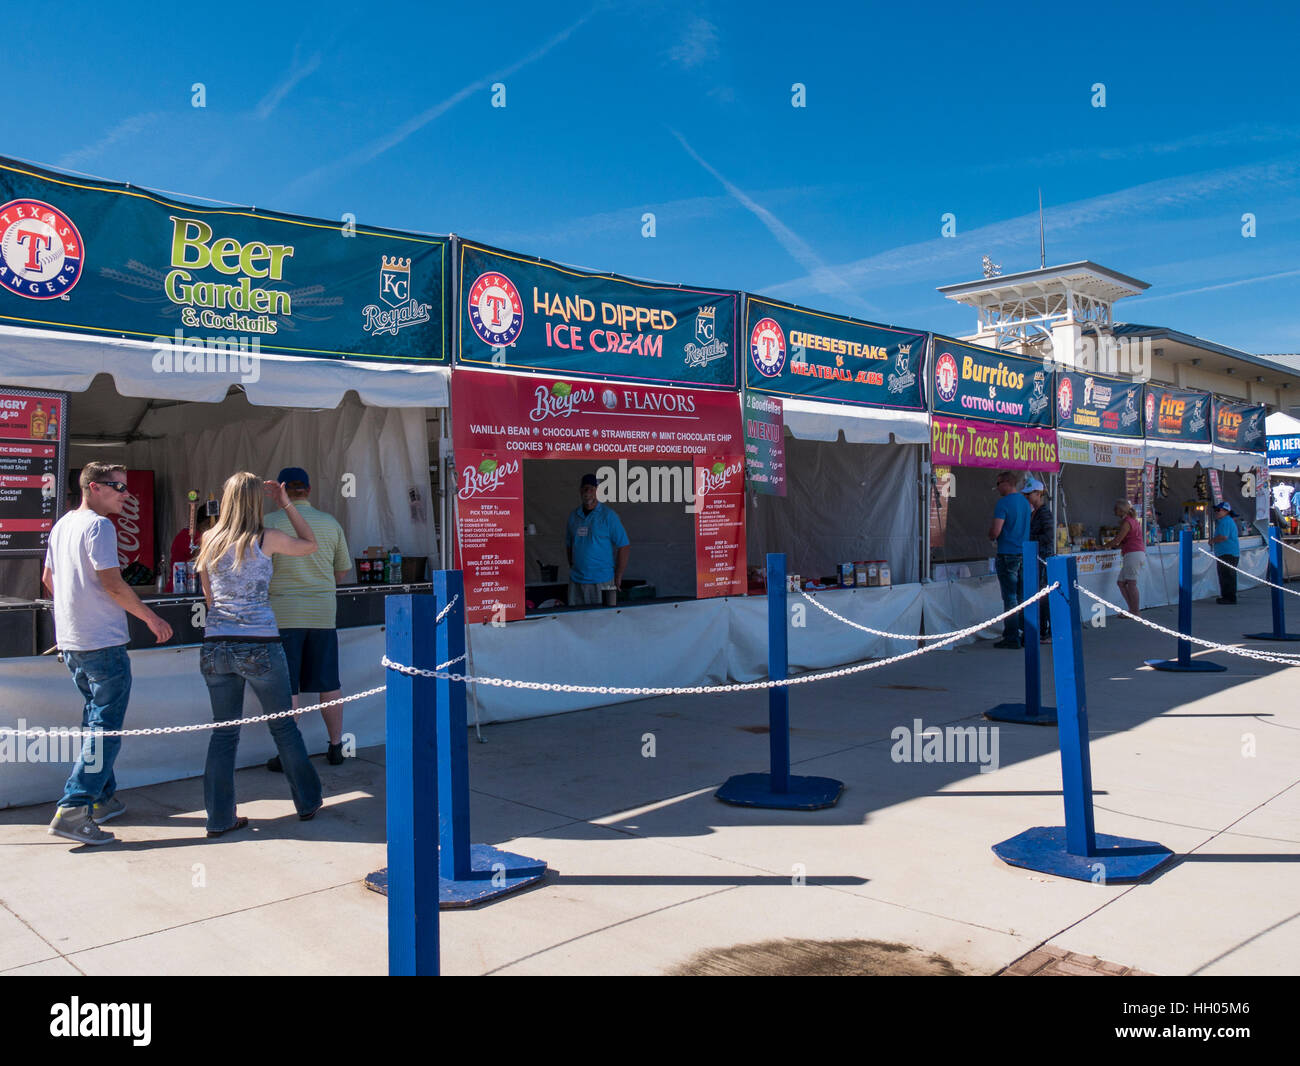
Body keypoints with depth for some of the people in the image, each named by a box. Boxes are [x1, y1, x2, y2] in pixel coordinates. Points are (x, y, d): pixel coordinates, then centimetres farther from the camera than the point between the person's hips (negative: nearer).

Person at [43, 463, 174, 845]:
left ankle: (102, 798, 27)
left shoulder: (62, 525, 14)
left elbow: (48, 578, 23)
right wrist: (150, 617, -9)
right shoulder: (98, 525, -13)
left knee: (95, 718, 20)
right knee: (106, 726, -6)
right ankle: (73, 810, -10)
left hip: (70, 641, 10)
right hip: (103, 642, -10)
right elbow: (112, 583, -19)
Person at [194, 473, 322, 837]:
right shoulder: (266, 539, -6)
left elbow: (209, 596, 15)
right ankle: (307, 802, 23)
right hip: (259, 645, -3)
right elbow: (310, 544, 12)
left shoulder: (210, 540, 5)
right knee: (283, 726, 11)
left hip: (216, 646, 3)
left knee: (224, 731, 10)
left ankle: (219, 818, 12)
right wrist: (287, 504, 13)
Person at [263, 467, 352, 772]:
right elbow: (343, 570, 14)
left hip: (283, 612, -3)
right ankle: (336, 746, 17)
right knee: (328, 684, 11)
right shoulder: (330, 523, 7)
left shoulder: (271, 523, -5)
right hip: (323, 612, 4)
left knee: (286, 688, 1)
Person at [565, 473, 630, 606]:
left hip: (601, 581, -4)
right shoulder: (574, 515, 10)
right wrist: (572, 568, 11)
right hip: (576, 580, 5)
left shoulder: (608, 516, -5)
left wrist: (618, 578, -8)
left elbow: (624, 547, -6)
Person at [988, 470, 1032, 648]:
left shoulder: (1003, 503, -13)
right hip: (1024, 554, 8)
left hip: (1008, 555, -8)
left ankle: (1012, 637, -1)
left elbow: (996, 531, -20)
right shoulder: (1025, 502, 13)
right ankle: (1026, 635, 16)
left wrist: (991, 536, 3)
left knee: (1010, 597, -3)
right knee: (1023, 596, 12)